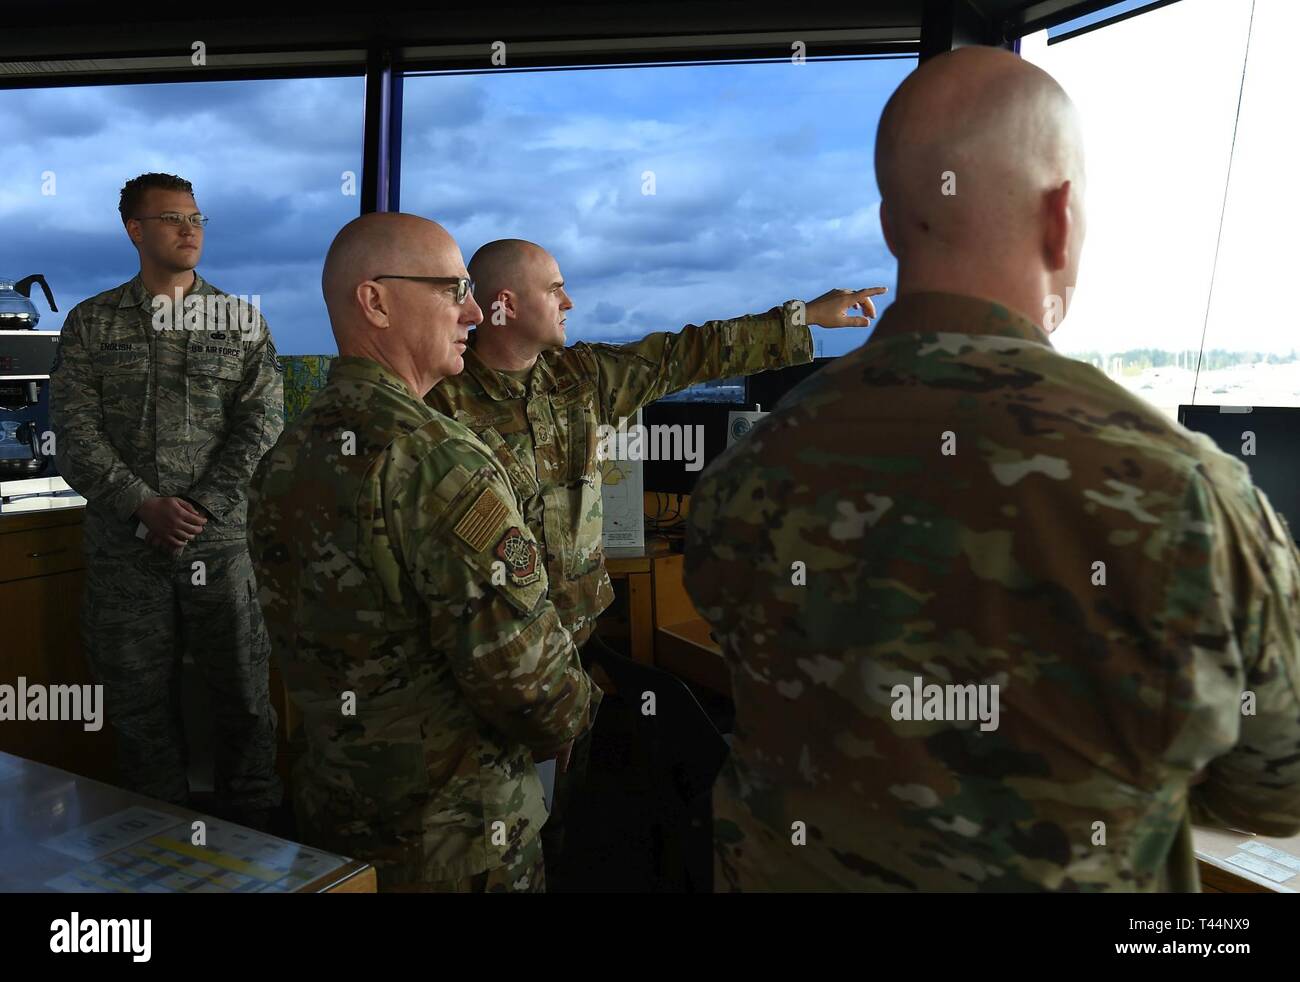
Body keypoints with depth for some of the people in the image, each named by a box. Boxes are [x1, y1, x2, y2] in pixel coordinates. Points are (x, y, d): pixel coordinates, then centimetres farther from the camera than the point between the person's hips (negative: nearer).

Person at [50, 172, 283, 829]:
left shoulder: (242, 322, 8)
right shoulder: (91, 323, 8)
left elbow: (262, 422, -1)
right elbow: (74, 430, 0)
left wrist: (203, 505, -12)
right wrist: (143, 505, -12)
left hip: (221, 538, 0)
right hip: (124, 545, 1)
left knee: (243, 694, 3)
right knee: (139, 704, 8)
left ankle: (254, 839, 18)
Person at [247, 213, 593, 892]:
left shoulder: (283, 460, 1)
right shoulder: (443, 463, -27)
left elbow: (298, 643, 9)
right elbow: (526, 675, -26)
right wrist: (566, 721, -5)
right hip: (453, 840, -7)